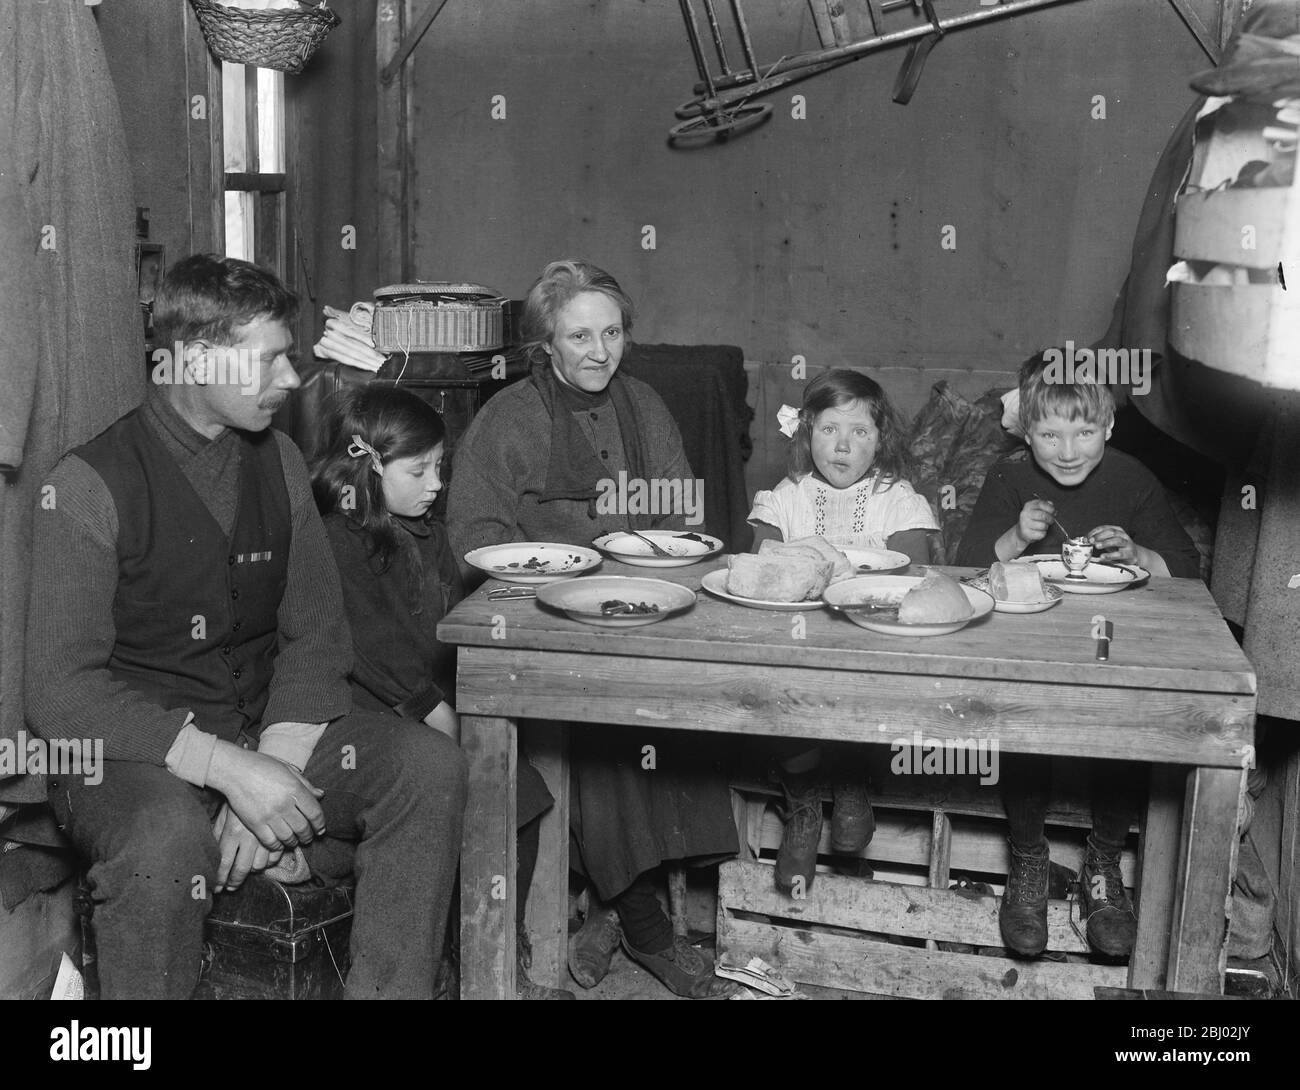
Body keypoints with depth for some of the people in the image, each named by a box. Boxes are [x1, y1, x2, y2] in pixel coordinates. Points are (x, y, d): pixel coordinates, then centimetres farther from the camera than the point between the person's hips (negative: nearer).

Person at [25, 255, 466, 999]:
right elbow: (60, 688, -16)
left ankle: (387, 990, -5)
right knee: (169, 838, -37)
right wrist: (228, 769, -26)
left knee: (430, 766, -18)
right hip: (136, 749, -4)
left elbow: (317, 632, 4)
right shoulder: (91, 485, -12)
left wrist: (276, 764, -14)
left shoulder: (279, 461, 5)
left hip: (268, 730, 5)